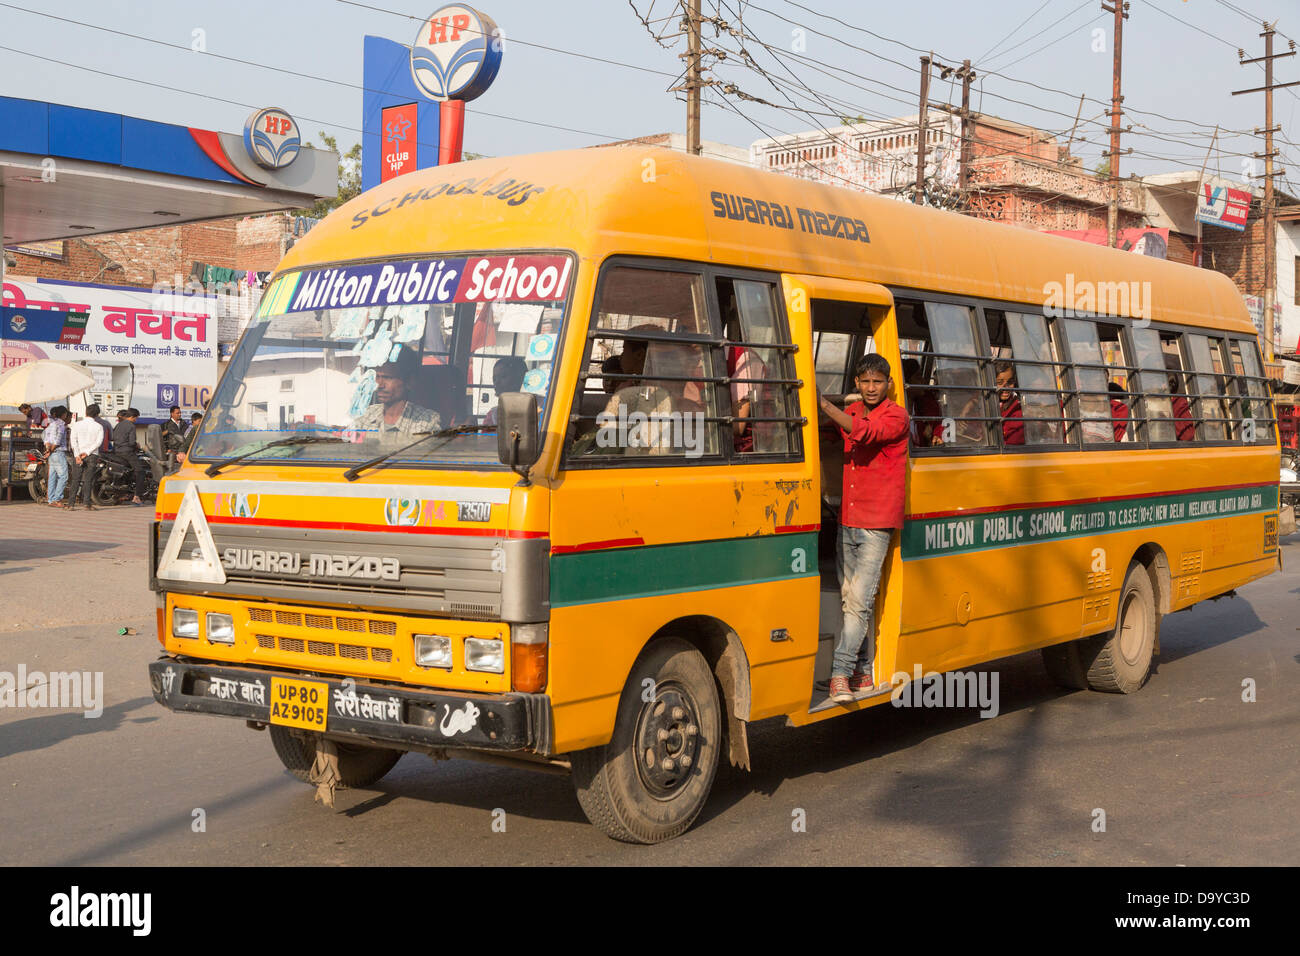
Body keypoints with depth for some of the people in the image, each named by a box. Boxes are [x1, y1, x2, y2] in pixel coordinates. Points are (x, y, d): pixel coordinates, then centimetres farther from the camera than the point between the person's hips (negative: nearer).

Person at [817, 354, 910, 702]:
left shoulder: (897, 417, -7)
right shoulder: (850, 412, 14)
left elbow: (864, 433, -25)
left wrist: (823, 403, -29)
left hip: (877, 522, -6)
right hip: (848, 519, 6)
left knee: (860, 599, -12)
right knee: (850, 598, 8)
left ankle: (840, 672, -13)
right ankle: (863, 673, 15)